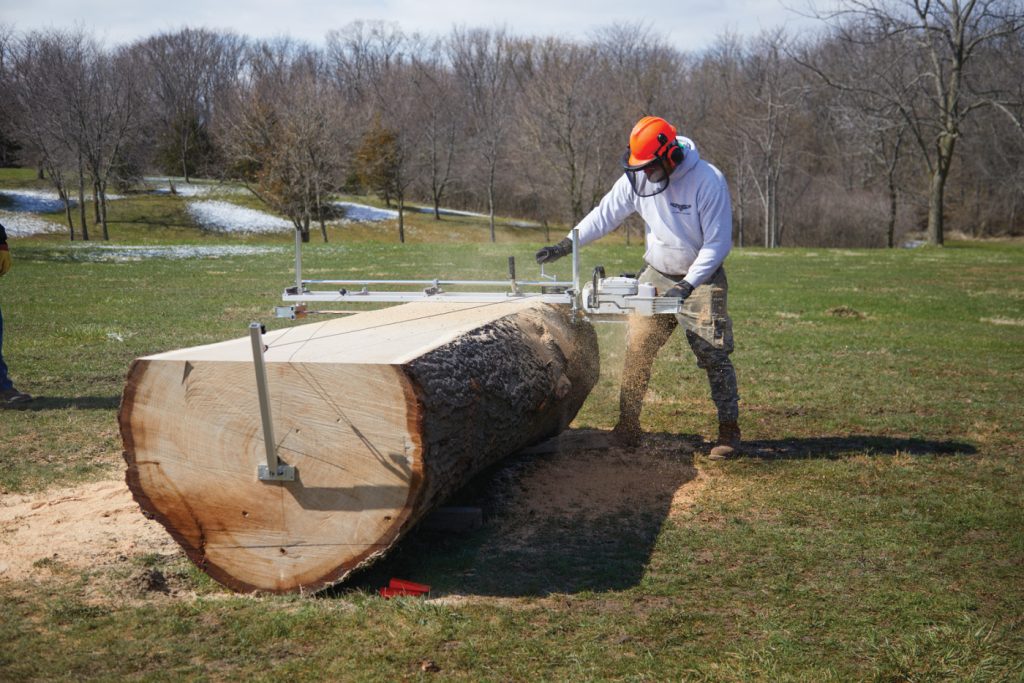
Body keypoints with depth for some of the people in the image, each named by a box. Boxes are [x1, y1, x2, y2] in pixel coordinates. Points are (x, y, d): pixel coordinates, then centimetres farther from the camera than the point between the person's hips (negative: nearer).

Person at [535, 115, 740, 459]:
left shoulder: (709, 181, -23)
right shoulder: (637, 177, -9)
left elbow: (717, 243, -20)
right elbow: (604, 215, 3)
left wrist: (687, 286, -25)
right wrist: (566, 245, -2)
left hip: (701, 278, -4)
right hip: (656, 275, 5)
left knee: (713, 354, -8)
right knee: (637, 350, -1)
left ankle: (729, 431, 3)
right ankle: (628, 425, 8)